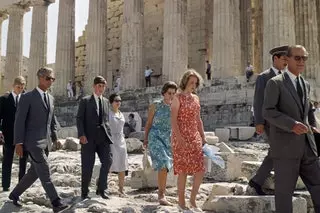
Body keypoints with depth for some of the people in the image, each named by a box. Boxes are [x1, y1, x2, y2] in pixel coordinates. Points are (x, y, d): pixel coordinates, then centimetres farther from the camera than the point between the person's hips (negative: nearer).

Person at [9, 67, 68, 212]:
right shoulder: (27, 97, -6)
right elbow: (19, 120, -9)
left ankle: (15, 194, 31)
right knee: (44, 172, -10)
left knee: (34, 172, 13)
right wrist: (19, 143, -13)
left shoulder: (51, 98, 14)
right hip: (33, 141, -7)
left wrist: (55, 138, 14)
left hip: (45, 142, 7)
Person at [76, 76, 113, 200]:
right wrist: (81, 134, -15)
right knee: (87, 166, 2)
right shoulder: (85, 101, 3)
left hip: (103, 137, 4)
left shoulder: (106, 101, 16)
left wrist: (108, 134, 8)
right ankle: (85, 192, 16)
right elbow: (79, 119, -3)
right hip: (88, 138, -4)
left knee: (107, 161, -9)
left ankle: (101, 189, 5)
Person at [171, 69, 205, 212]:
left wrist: (203, 137, 11)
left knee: (200, 170, 1)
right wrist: (179, 138, -22)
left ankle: (192, 200, 16)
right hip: (181, 138, -6)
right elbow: (173, 120, -13)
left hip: (195, 137, 6)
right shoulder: (178, 98, -5)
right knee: (183, 170, -1)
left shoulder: (196, 98, 14)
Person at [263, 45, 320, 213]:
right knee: (284, 191, 2)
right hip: (285, 147, -6)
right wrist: (292, 125, -24)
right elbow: (268, 112, -12)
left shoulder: (306, 85, 17)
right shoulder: (275, 83, -4)